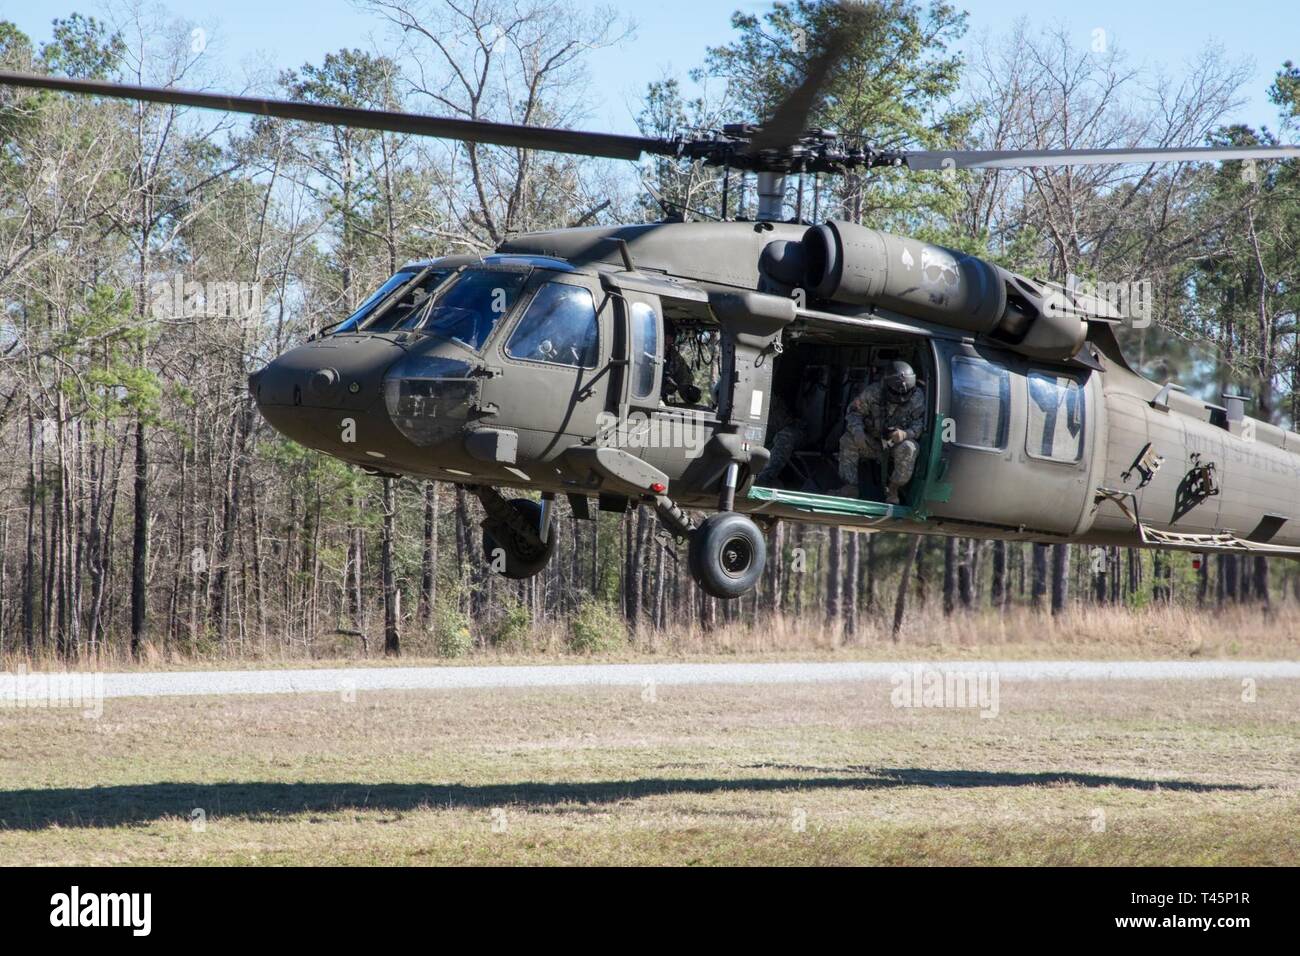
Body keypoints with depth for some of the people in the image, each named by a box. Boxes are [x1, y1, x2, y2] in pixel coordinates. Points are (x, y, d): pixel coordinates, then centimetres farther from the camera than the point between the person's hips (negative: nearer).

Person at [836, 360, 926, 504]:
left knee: (908, 448, -36)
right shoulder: (872, 392, -15)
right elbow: (855, 412, -8)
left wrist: (905, 434, -41)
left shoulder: (917, 398, -16)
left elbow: (920, 423, -19)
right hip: (873, 444, 2)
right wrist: (857, 431, -29)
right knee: (848, 440, -22)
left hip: (898, 444, -2)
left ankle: (892, 489, -16)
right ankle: (849, 488, -20)